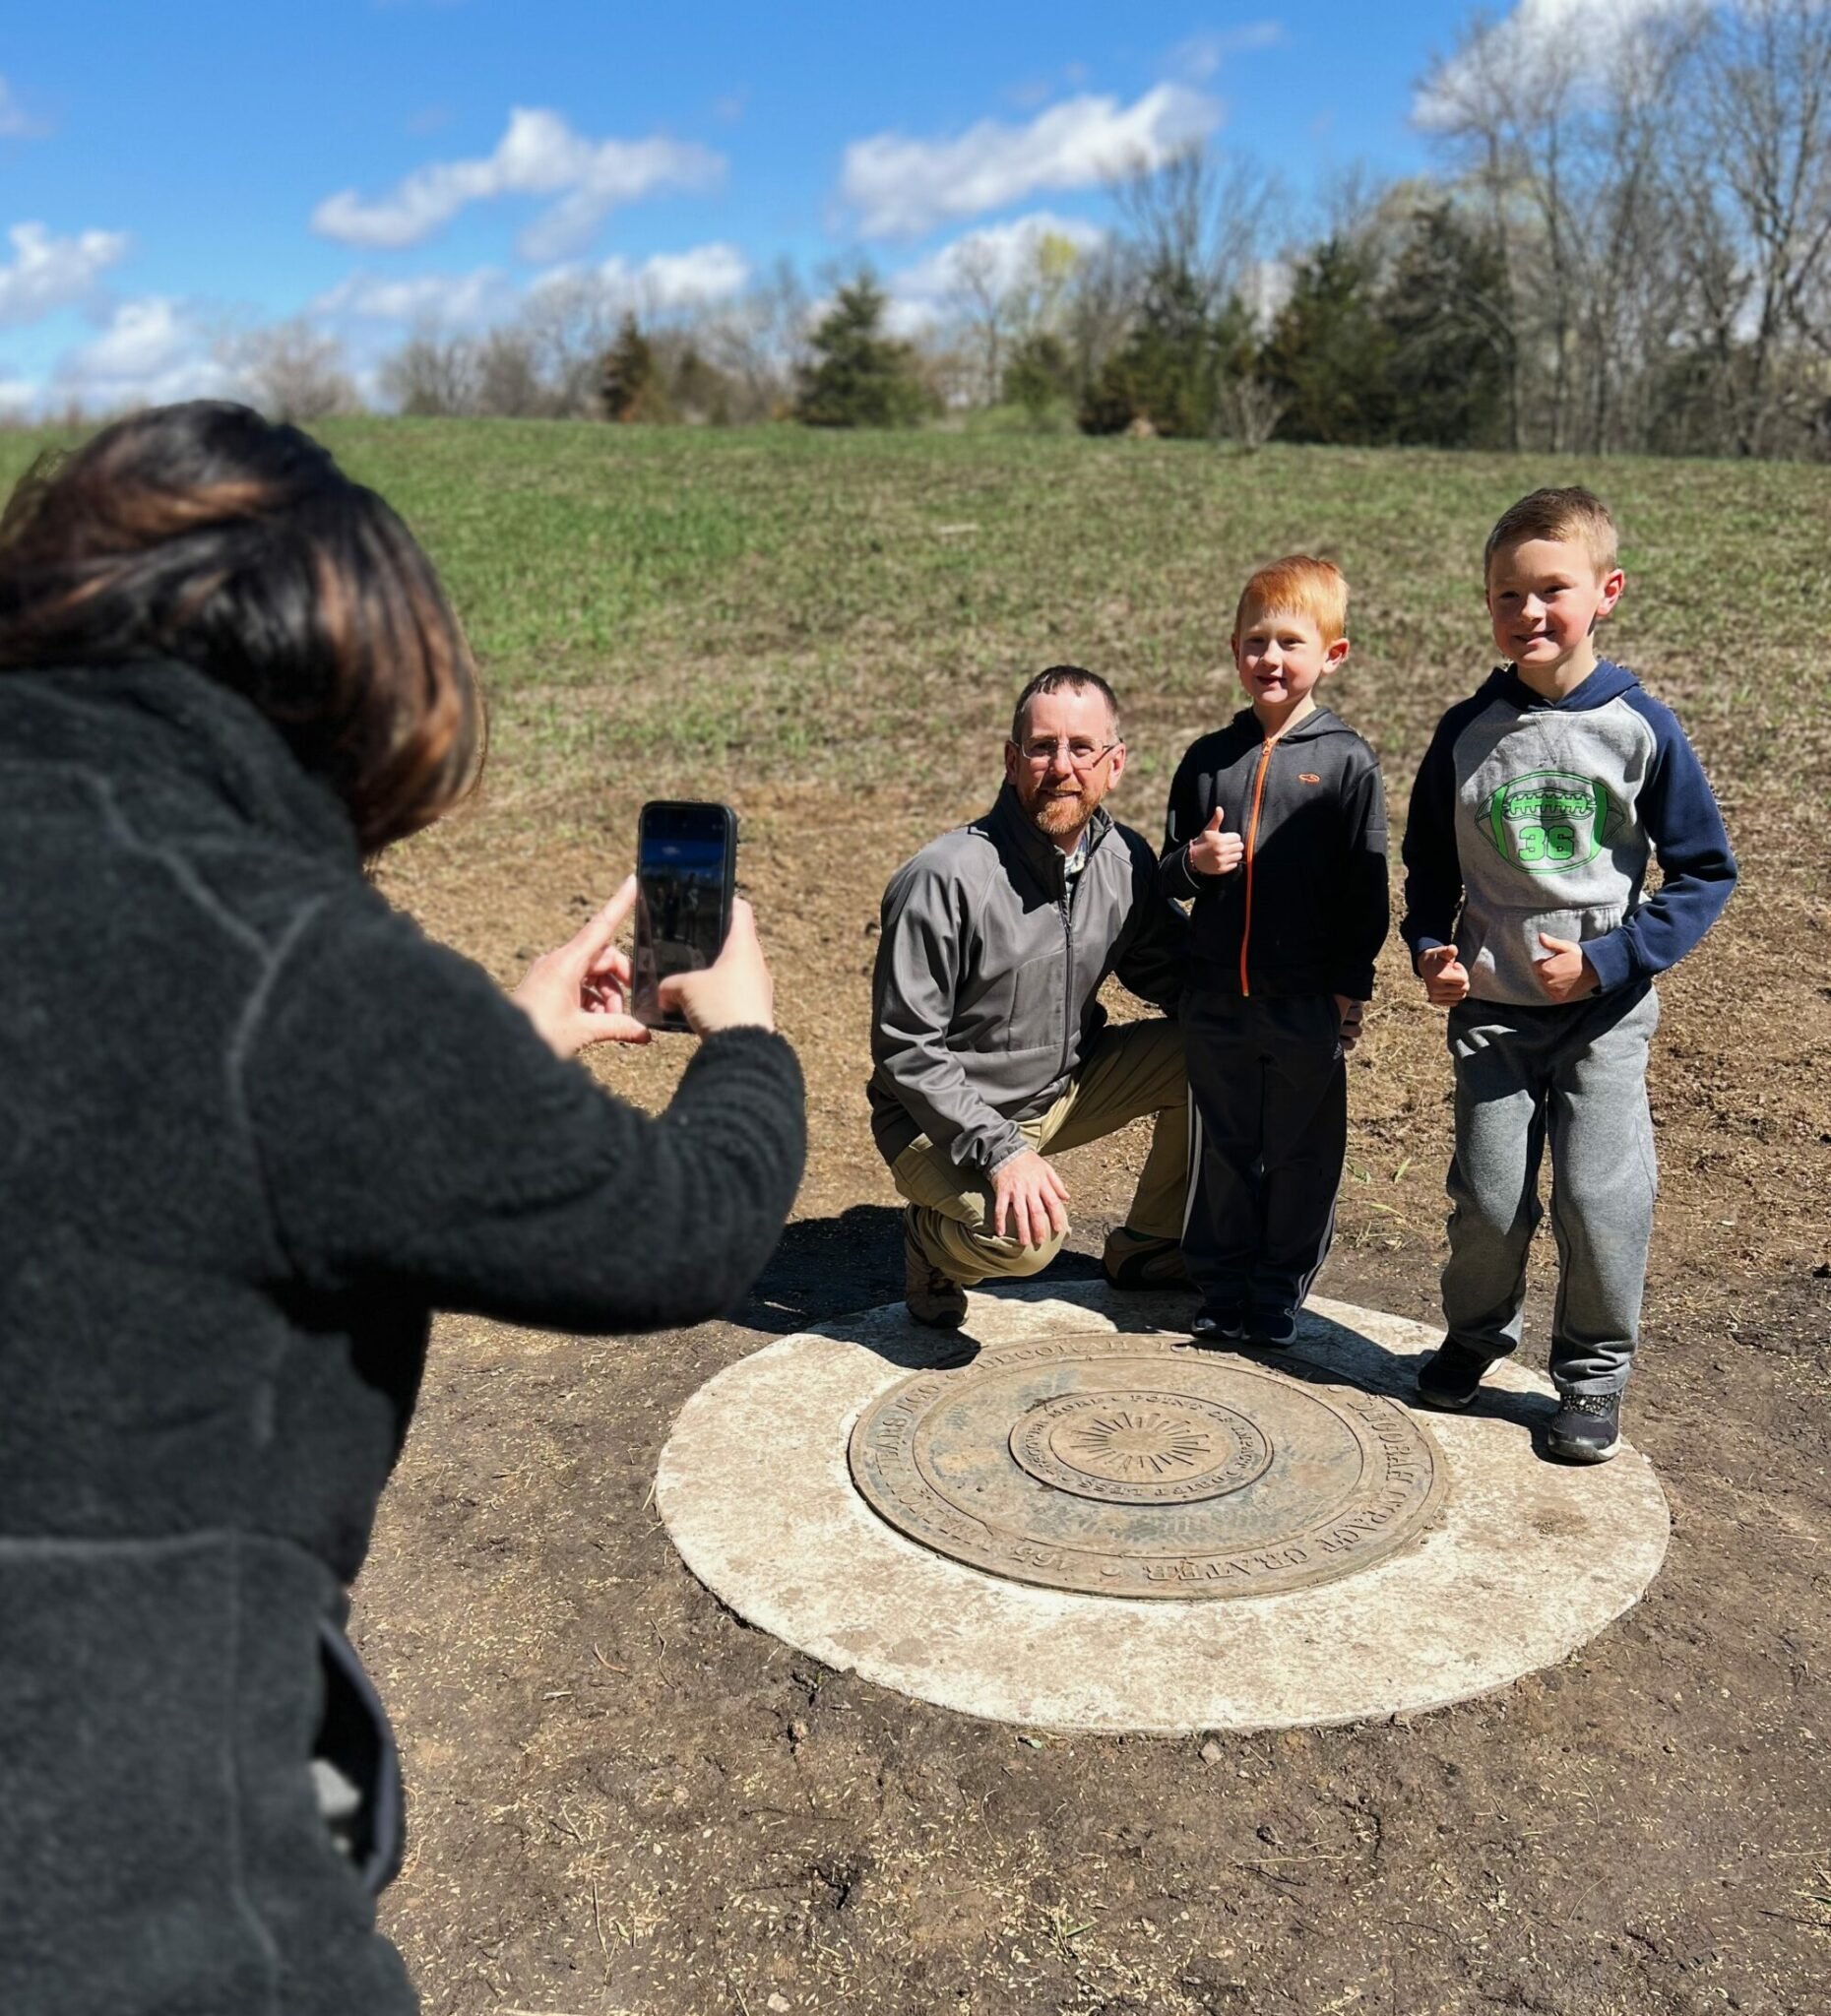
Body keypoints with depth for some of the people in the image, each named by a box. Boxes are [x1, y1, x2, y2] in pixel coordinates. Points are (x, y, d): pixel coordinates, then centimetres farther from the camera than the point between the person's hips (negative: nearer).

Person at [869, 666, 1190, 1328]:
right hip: (948, 1120, -7)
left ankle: (1145, 1246, 13)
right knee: (1024, 1236, -33)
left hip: (1068, 1088, 7)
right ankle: (932, 1238, 5)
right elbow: (905, 1049, -21)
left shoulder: (1127, 861, -5)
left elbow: (1168, 973, 7)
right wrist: (1001, 1151, -29)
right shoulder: (946, 877, -24)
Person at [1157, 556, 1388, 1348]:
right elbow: (1167, 874, 10)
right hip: (1216, 998, 3)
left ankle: (1279, 1290, 26)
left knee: (1300, 1155, 10)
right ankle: (1222, 1287, 28)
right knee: (1222, 1151, 13)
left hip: (1308, 1004, -3)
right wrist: (1193, 863, -12)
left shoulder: (1347, 761, -4)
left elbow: (1366, 886, -3)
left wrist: (1352, 987, -5)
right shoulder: (1207, 758, 5)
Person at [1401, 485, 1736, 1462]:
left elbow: (1705, 871, -2)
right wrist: (1429, 949, -6)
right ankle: (1475, 1334, 32)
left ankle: (1593, 1371, 20)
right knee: (1488, 1196, 5)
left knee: (1599, 1195, -3)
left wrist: (1607, 962, -12)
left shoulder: (1640, 728, -7)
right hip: (1491, 1010, 2)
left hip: (1605, 1012, -1)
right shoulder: (1465, 732, -1)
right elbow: (1428, 865, 11)